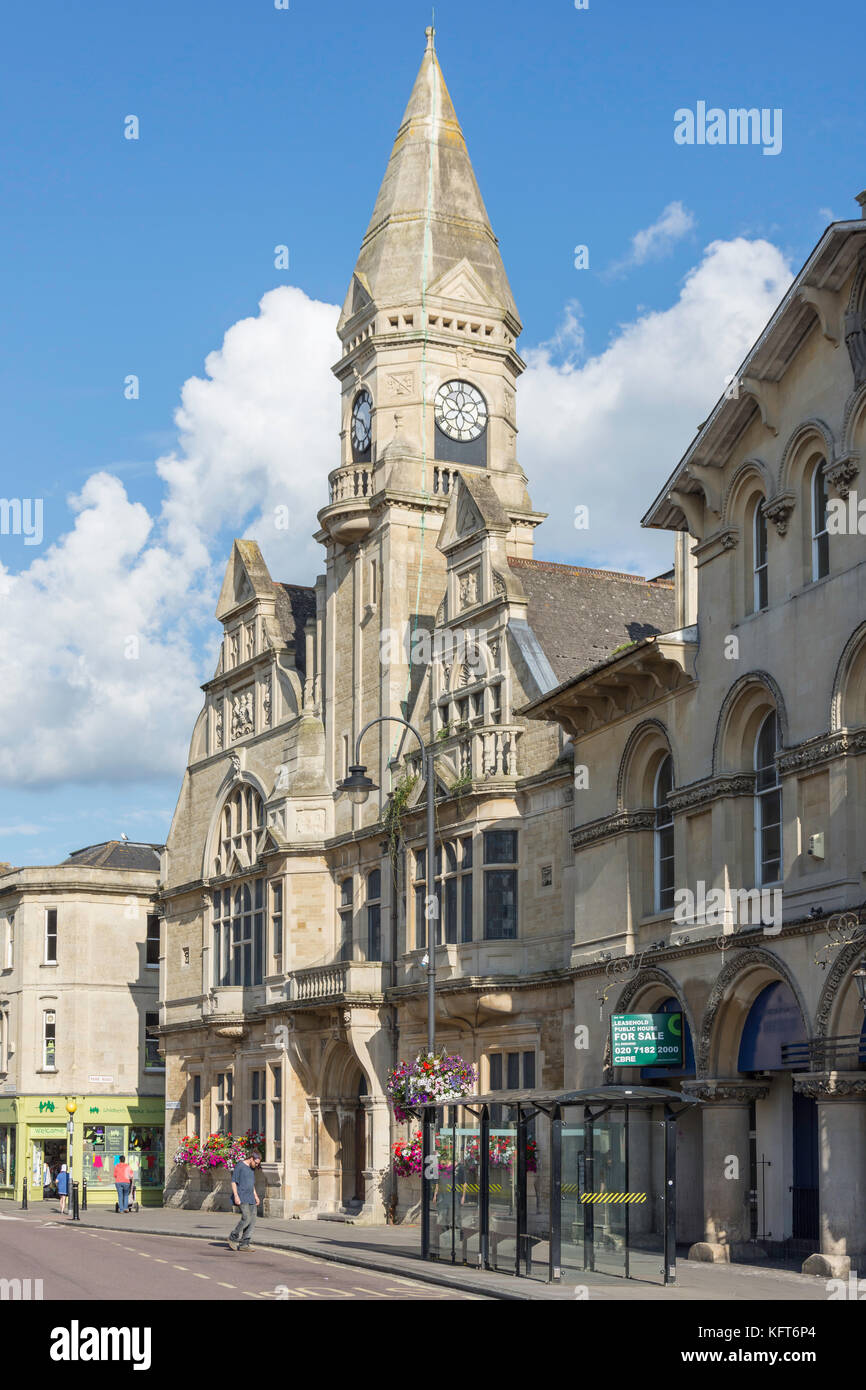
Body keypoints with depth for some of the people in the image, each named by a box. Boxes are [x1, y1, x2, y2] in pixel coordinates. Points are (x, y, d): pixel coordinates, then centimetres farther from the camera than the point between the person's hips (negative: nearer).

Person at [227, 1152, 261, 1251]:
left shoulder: (252, 1168, 18)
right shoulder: (239, 1166, -7)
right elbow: (233, 1181, -10)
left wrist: (255, 1196, 21)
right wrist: (236, 1196, -17)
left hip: (250, 1198, 8)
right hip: (241, 1197, -8)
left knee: (252, 1220, -1)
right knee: (246, 1218, -18)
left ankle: (244, 1244, 2)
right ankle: (233, 1238, -1)